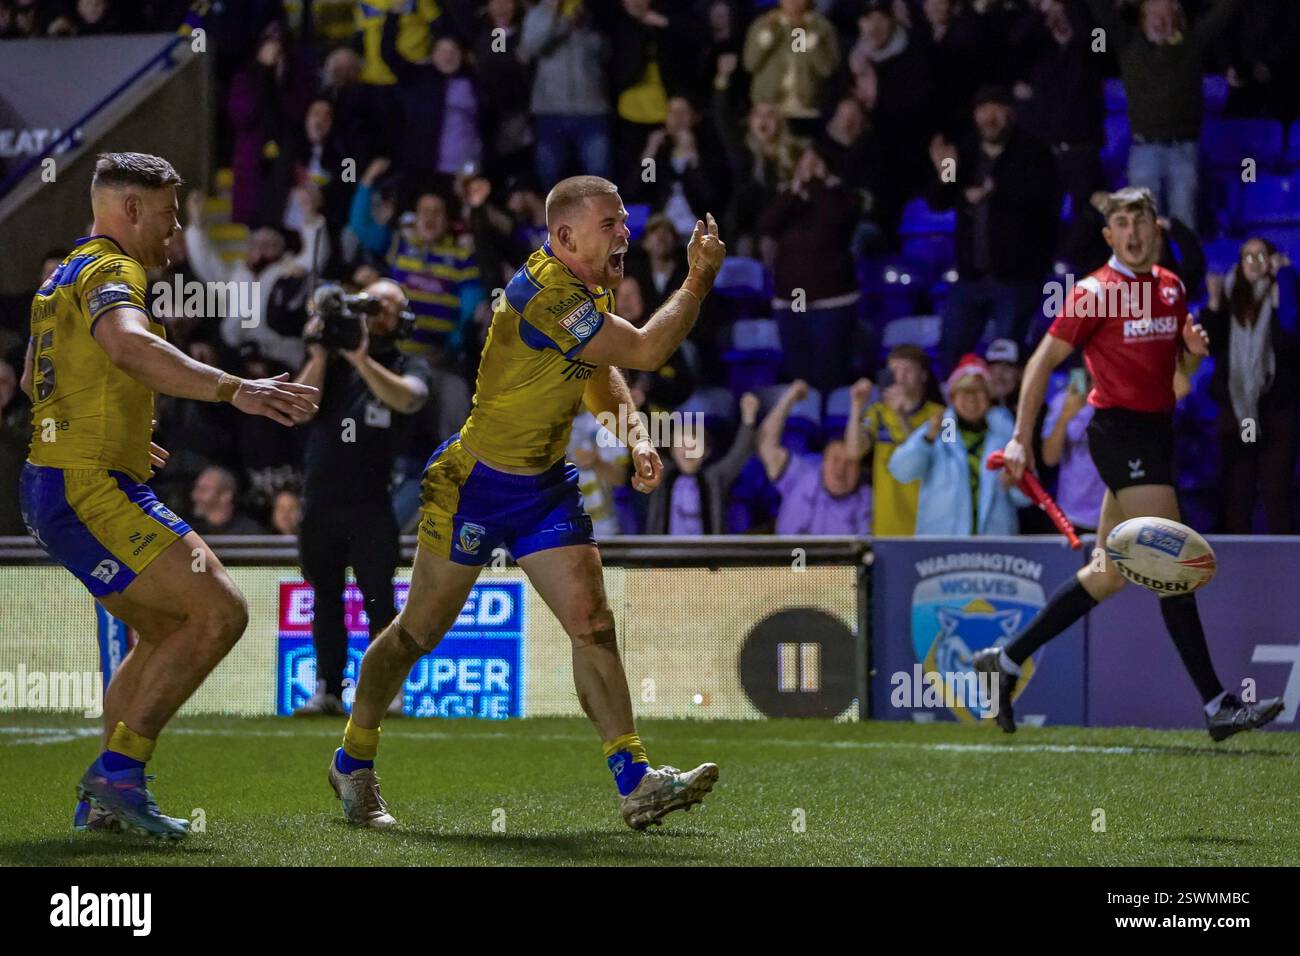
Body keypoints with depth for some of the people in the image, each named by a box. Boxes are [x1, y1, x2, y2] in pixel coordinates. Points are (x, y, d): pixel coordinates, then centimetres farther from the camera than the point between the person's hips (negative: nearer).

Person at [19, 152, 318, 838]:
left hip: (56, 488, 11)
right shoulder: (110, 271, -11)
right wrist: (234, 389, -44)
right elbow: (129, 347, -35)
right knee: (220, 611, -15)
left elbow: (35, 380, 36)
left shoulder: (66, 276, 20)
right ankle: (118, 770, -15)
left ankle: (101, 800, 14)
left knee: (166, 635, 18)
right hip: (91, 492, -11)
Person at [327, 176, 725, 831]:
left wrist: (633, 435, 4)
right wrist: (700, 280, -22)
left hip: (548, 483, 8)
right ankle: (352, 764, 23)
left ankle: (634, 783, -8)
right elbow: (644, 351, -30)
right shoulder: (544, 294, -26)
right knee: (419, 632, 5)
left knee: (593, 624, -6)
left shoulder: (592, 288, 4)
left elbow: (602, 371, 20)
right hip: (476, 484, -8)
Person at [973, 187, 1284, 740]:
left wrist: (1193, 350, 0)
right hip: (1120, 431, -9)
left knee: (1110, 573, 12)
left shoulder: (1171, 288, 13)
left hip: (1156, 434, 9)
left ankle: (1007, 662, 21)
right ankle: (1217, 706, -16)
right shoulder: (1096, 292, -8)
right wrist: (1021, 438, -11)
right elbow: (1043, 361, -7)